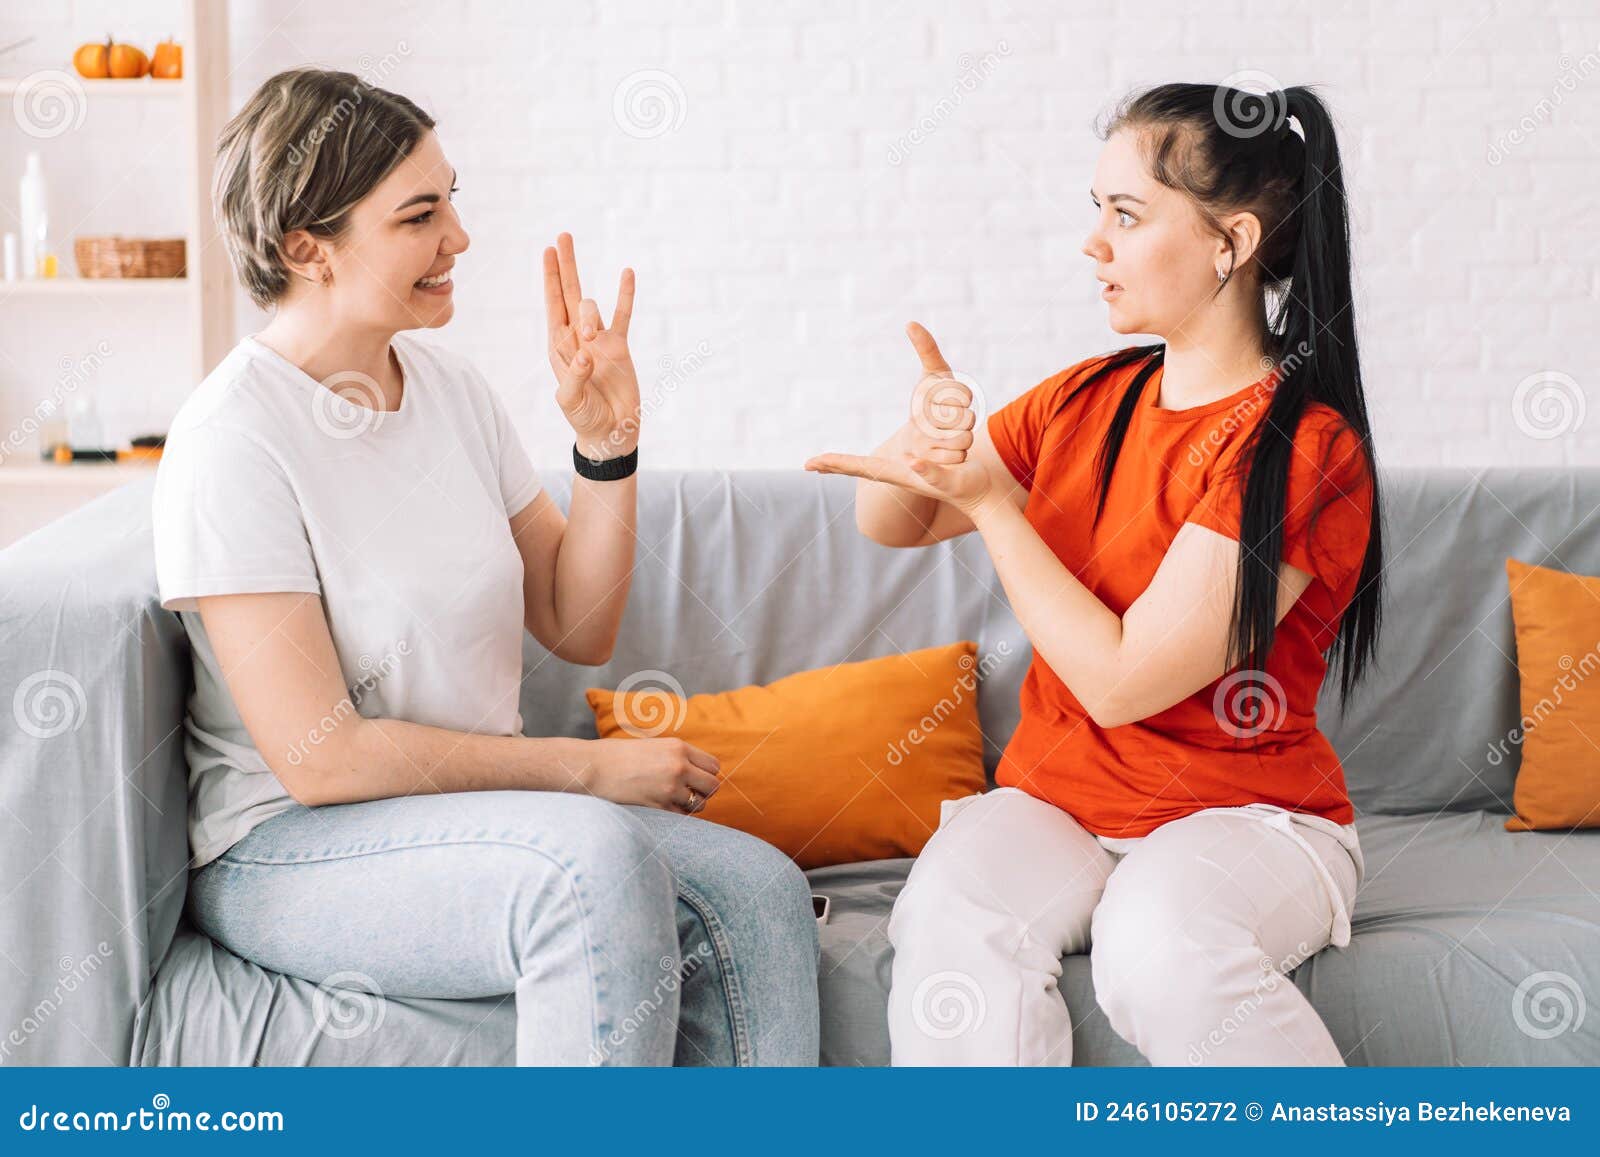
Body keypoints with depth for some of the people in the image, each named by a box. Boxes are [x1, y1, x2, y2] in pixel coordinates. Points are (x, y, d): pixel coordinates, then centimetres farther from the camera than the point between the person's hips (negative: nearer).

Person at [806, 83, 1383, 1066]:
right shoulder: (1088, 400, 6)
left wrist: (987, 494, -14)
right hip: (1055, 803, 5)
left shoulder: (1303, 448, -14)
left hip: (1244, 816, -4)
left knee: (1157, 944, -36)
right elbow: (890, 524, 14)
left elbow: (1121, 681, -18)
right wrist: (922, 442, -10)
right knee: (950, 920, -28)